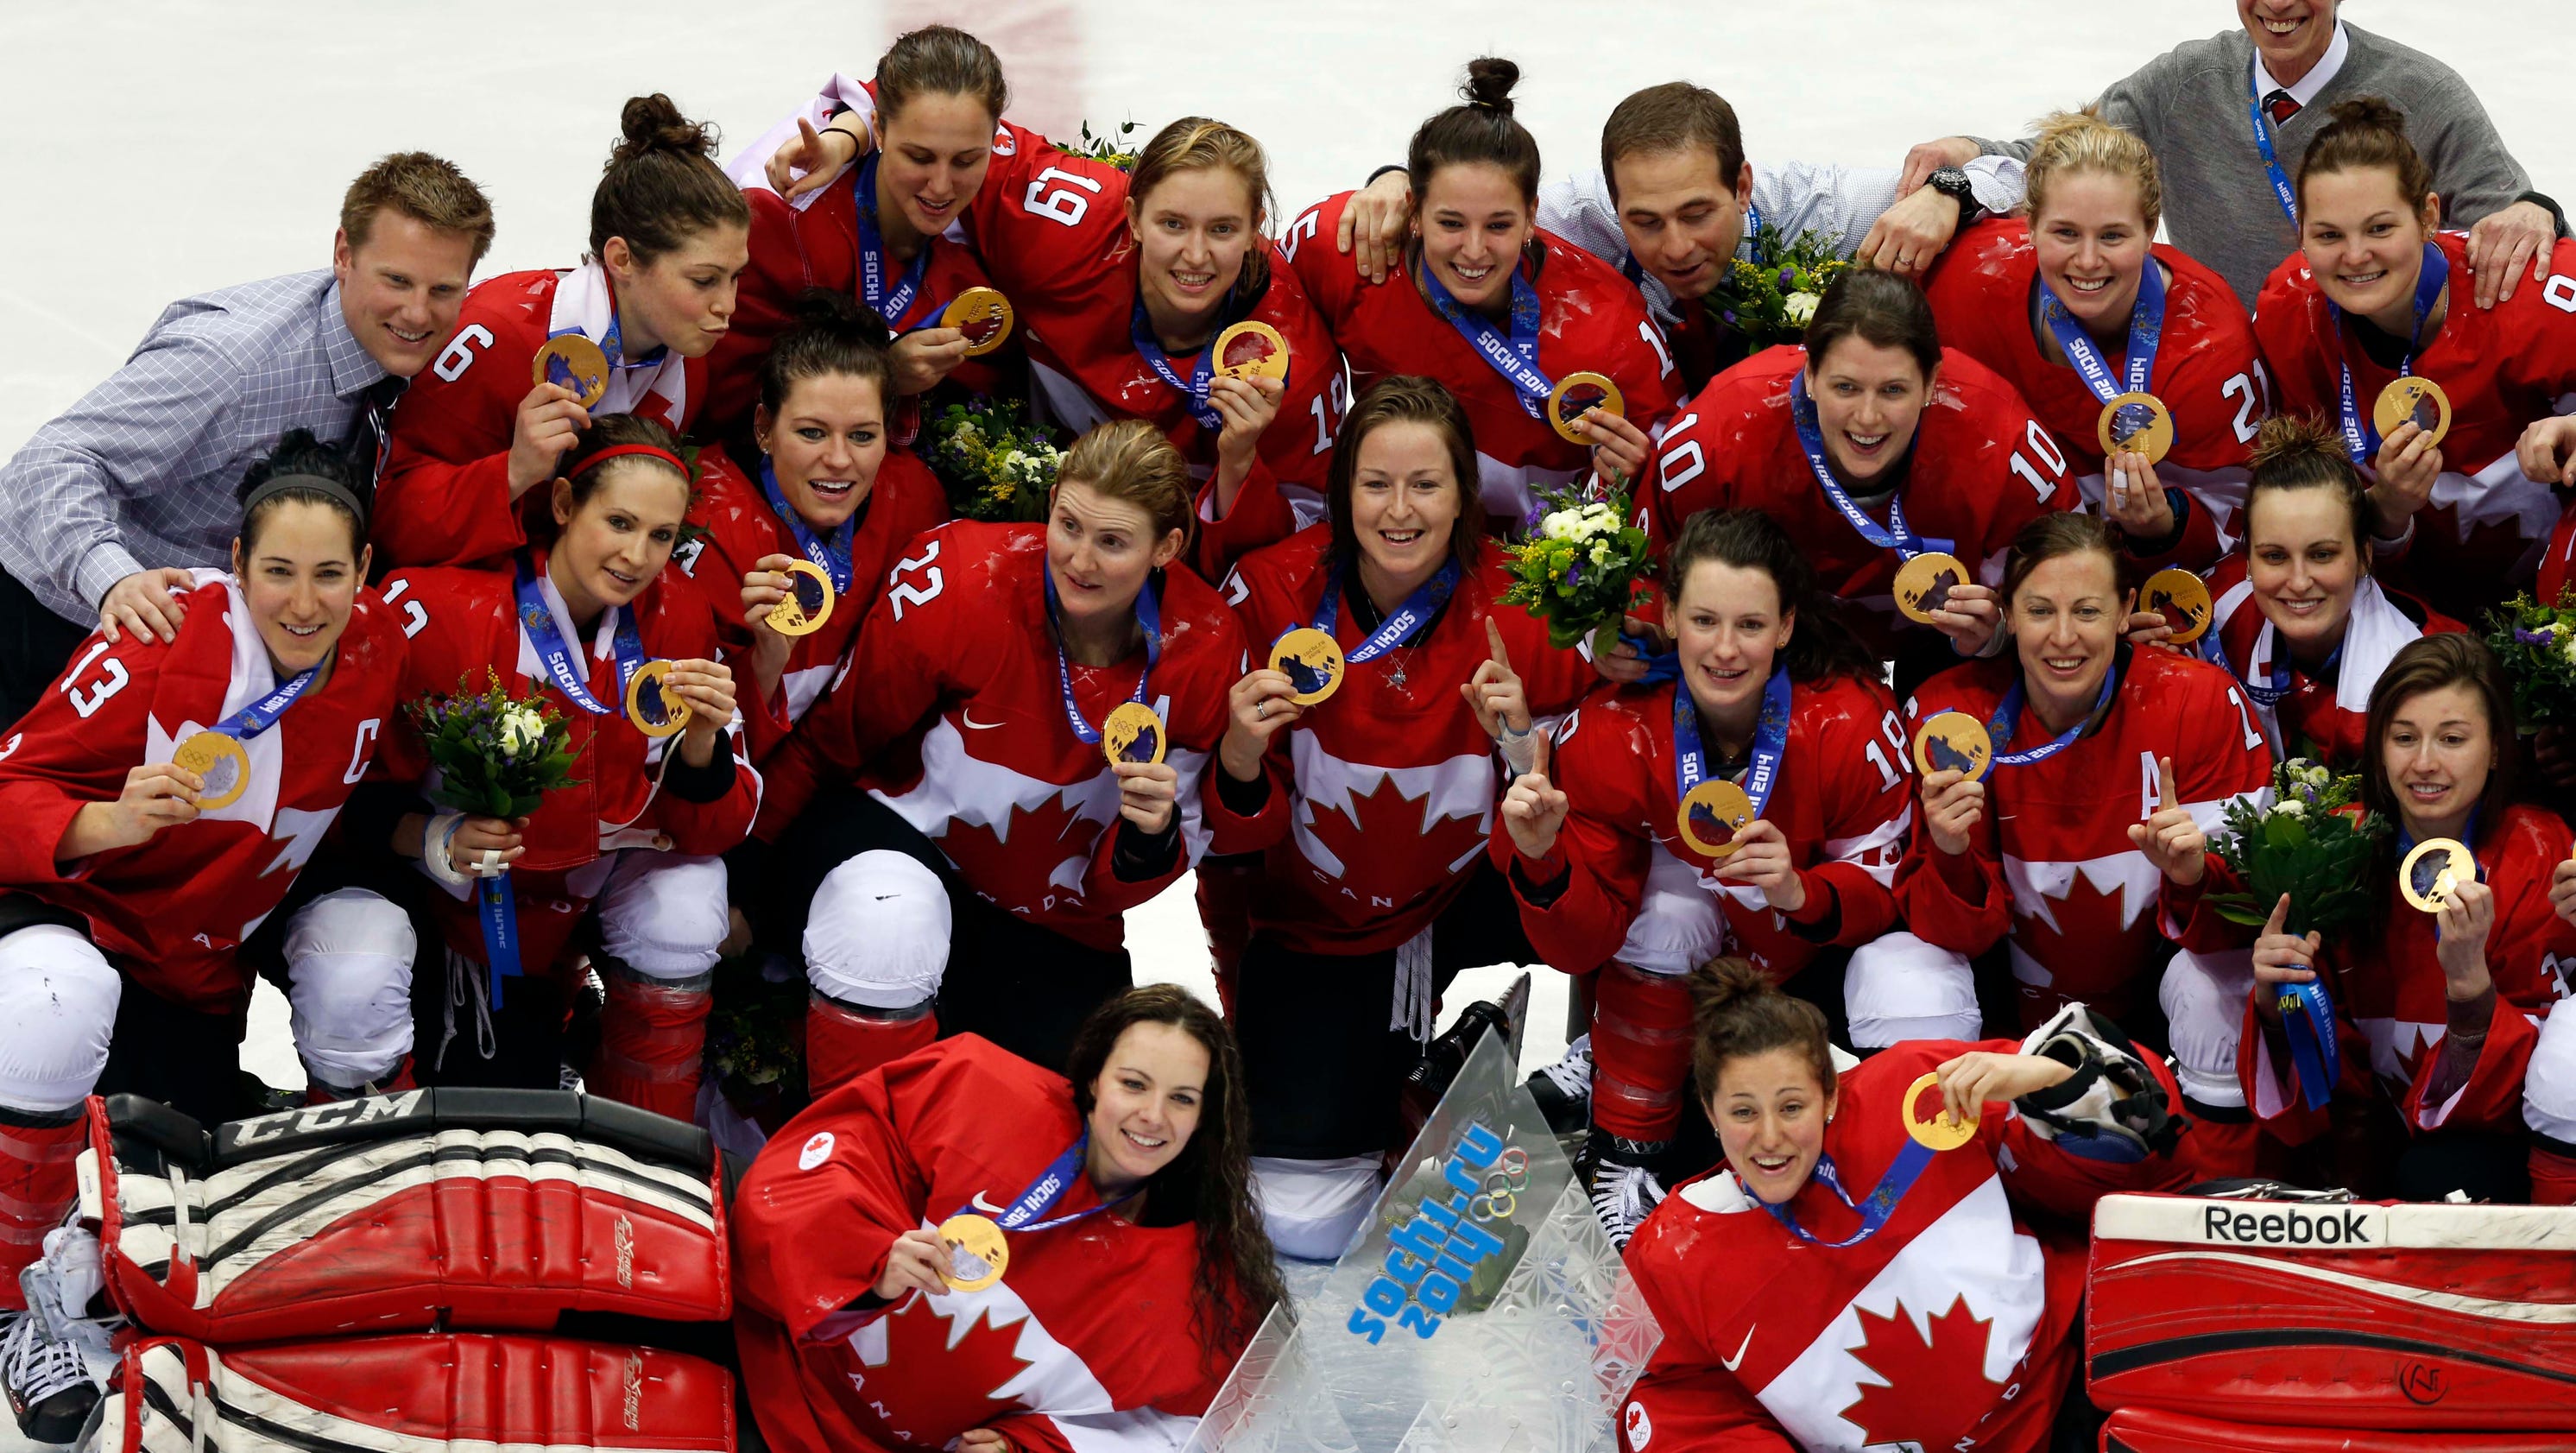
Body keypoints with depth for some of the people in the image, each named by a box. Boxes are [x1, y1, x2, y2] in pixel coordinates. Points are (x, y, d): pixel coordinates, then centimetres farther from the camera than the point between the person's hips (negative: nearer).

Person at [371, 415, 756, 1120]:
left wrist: (703, 740, -29)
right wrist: (436, 840, -34)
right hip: (487, 907, -2)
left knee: (680, 924, -30)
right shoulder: (445, 614, -25)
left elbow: (715, 828, -10)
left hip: (618, 864, 2)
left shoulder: (677, 621, -14)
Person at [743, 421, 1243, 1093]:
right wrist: (746, 877, -8)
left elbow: (1115, 888, -4)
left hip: (1050, 926, 3)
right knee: (892, 914, -39)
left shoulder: (1206, 650, -13)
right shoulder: (958, 582, -23)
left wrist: (1153, 835, -27)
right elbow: (825, 740, -7)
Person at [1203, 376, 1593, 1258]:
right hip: (1318, 920, 0)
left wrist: (1523, 741, -34)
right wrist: (1241, 754, -32)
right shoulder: (1277, 592, -16)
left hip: (1461, 900, 0)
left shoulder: (1515, 605, -17)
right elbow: (1239, 832, -10)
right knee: (1301, 1224, -11)